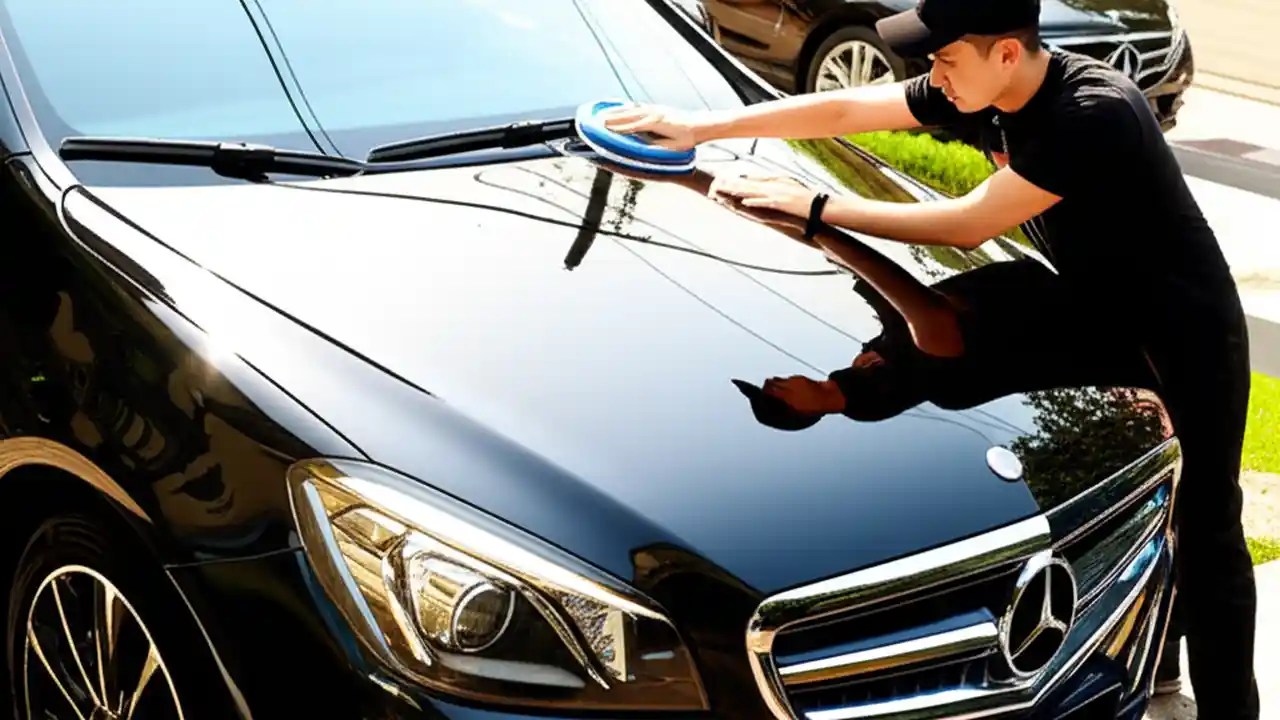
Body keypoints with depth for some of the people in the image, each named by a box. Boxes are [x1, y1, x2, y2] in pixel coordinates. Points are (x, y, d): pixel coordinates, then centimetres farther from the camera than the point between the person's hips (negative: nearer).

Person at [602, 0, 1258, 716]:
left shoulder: (1095, 112, -32)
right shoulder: (978, 89, -9)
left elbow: (970, 224, -29)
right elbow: (844, 109, -4)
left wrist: (815, 207, -22)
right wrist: (703, 126, -5)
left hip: (1187, 340, -7)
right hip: (1100, 320, 7)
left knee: (1206, 536, 2)